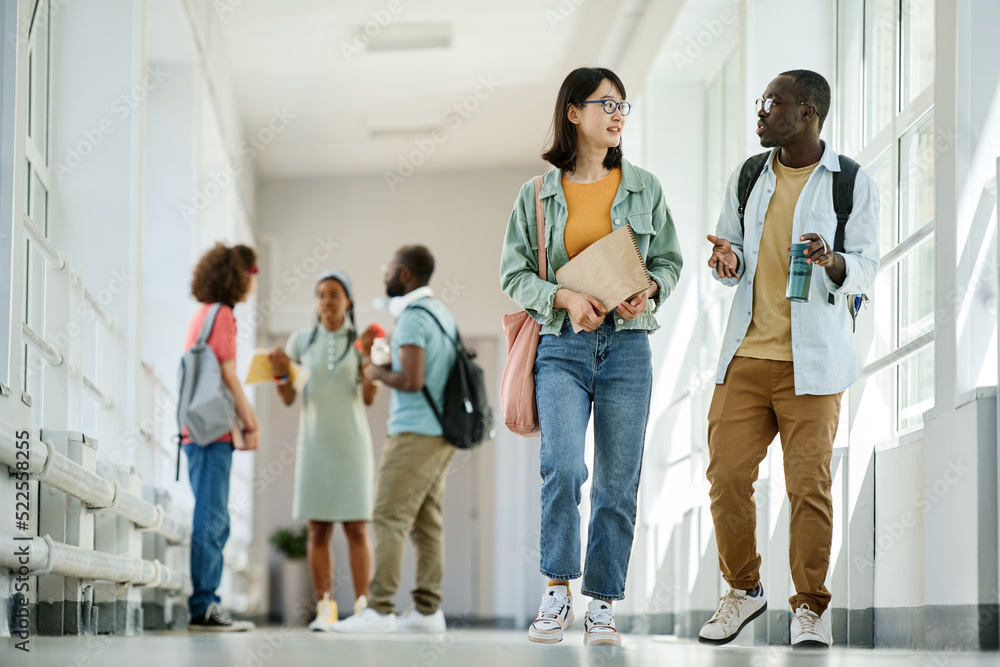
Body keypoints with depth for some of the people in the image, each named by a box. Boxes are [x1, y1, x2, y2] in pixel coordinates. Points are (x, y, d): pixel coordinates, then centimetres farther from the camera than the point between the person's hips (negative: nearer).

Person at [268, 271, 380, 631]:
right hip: (314, 443, 1)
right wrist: (280, 371, -18)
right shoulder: (301, 340, 4)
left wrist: (371, 356, -21)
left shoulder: (361, 341, 2)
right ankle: (325, 609, 5)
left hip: (352, 443, -1)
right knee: (318, 529, -1)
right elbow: (287, 397, 2)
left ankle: (362, 608, -1)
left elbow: (370, 398, -7)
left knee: (356, 528, -4)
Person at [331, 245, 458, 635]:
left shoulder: (413, 318, -13)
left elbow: (412, 380, -22)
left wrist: (379, 373, -5)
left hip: (414, 434, -9)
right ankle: (427, 610, 7)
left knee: (389, 519, -9)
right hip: (440, 434, 9)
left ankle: (380, 610, -13)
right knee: (427, 523, 8)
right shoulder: (442, 314, 17)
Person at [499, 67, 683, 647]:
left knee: (617, 481, 1)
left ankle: (602, 605, 10)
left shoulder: (644, 188, 9)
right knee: (564, 467, -19)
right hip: (561, 345, -2)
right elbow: (514, 273, 5)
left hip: (627, 345, 2)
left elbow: (669, 261, 13)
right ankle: (557, 594, -4)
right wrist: (564, 297, -12)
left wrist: (649, 290, -8)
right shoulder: (538, 194, 5)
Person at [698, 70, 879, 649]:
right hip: (747, 351, 4)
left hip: (812, 357, -4)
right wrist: (728, 263, -7)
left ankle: (810, 608, 5)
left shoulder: (853, 185, 0)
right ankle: (743, 590, 17)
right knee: (727, 473, -1)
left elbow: (866, 270, -2)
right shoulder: (747, 179, 12)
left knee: (809, 482, -6)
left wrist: (833, 262, -24)